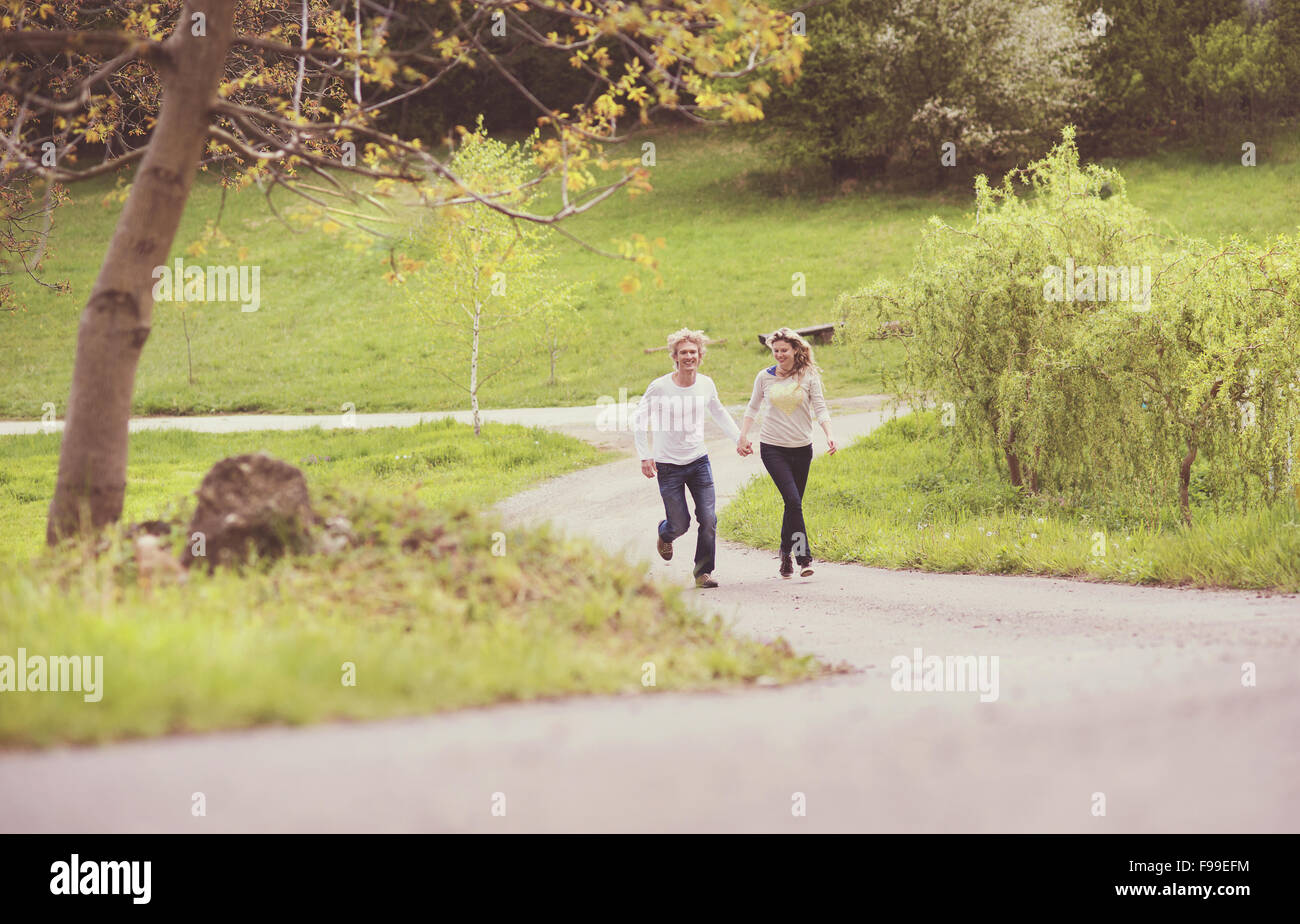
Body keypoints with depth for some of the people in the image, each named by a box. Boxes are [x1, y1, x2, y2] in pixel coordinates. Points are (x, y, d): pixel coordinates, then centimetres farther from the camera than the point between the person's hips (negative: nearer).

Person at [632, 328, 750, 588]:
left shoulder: (706, 384, -3)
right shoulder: (660, 387, -14)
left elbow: (719, 413, 18)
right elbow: (638, 420, -5)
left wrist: (738, 439, 15)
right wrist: (645, 456, -12)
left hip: (699, 461, 3)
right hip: (668, 465, -3)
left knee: (709, 520, -9)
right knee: (680, 524, 0)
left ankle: (703, 572, 5)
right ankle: (665, 533, 37)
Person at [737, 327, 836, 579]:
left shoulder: (808, 376, 0)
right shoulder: (765, 377, 3)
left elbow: (820, 409, -3)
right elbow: (753, 408, 16)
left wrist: (829, 435, -17)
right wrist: (743, 436, 8)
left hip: (801, 448, 1)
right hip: (772, 447, -1)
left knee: (793, 504, 6)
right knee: (793, 501, -16)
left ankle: (786, 553, 24)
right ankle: (803, 556, -15)